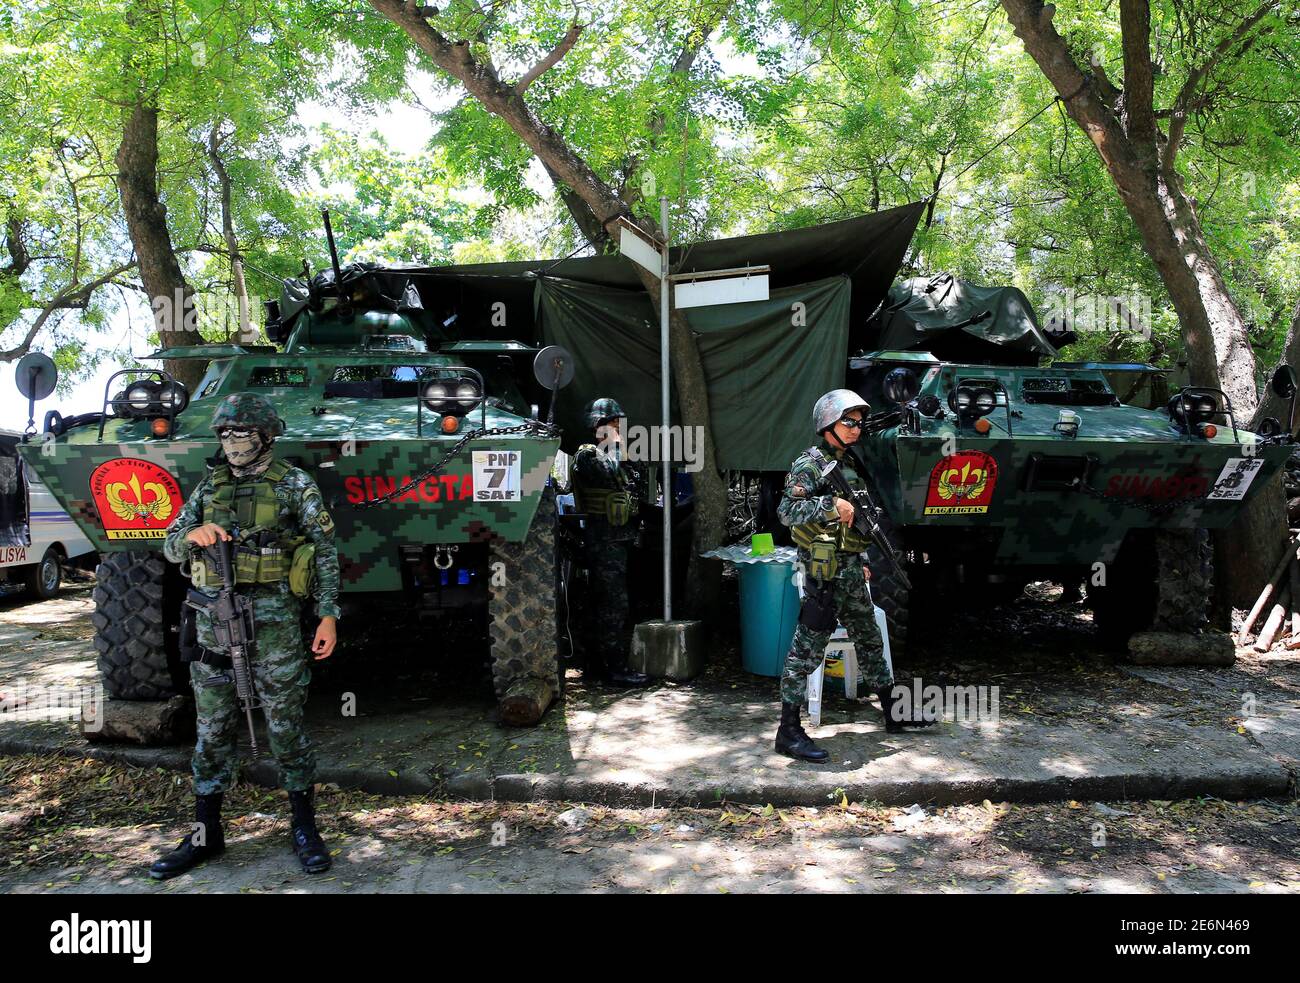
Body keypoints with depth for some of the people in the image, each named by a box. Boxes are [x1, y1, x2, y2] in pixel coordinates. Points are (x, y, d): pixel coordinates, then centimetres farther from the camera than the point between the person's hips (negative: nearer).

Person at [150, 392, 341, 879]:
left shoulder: (296, 485, -1)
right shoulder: (210, 486, 12)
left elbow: (326, 553, -1)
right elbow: (170, 547, 13)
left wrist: (328, 616, -8)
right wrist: (192, 535, -11)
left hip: (274, 622, -4)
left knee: (285, 727, 2)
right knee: (212, 730, 11)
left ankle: (305, 828, 16)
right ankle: (206, 833, 23)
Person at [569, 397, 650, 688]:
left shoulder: (611, 455, 21)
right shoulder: (587, 456, -7)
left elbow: (633, 486, 25)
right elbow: (610, 476, -24)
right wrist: (615, 446, -12)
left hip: (616, 537, 10)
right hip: (605, 537, -10)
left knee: (598, 601, 11)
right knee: (614, 602, -12)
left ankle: (595, 664, 15)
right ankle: (615, 669, -11)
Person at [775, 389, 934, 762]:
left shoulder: (851, 463, 16)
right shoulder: (810, 464, -10)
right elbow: (786, 511, -21)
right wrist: (830, 504, -28)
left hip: (851, 570, 9)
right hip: (824, 572, -9)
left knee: (870, 641, 19)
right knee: (807, 649, -7)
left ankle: (894, 713, 33)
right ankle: (789, 731, -2)